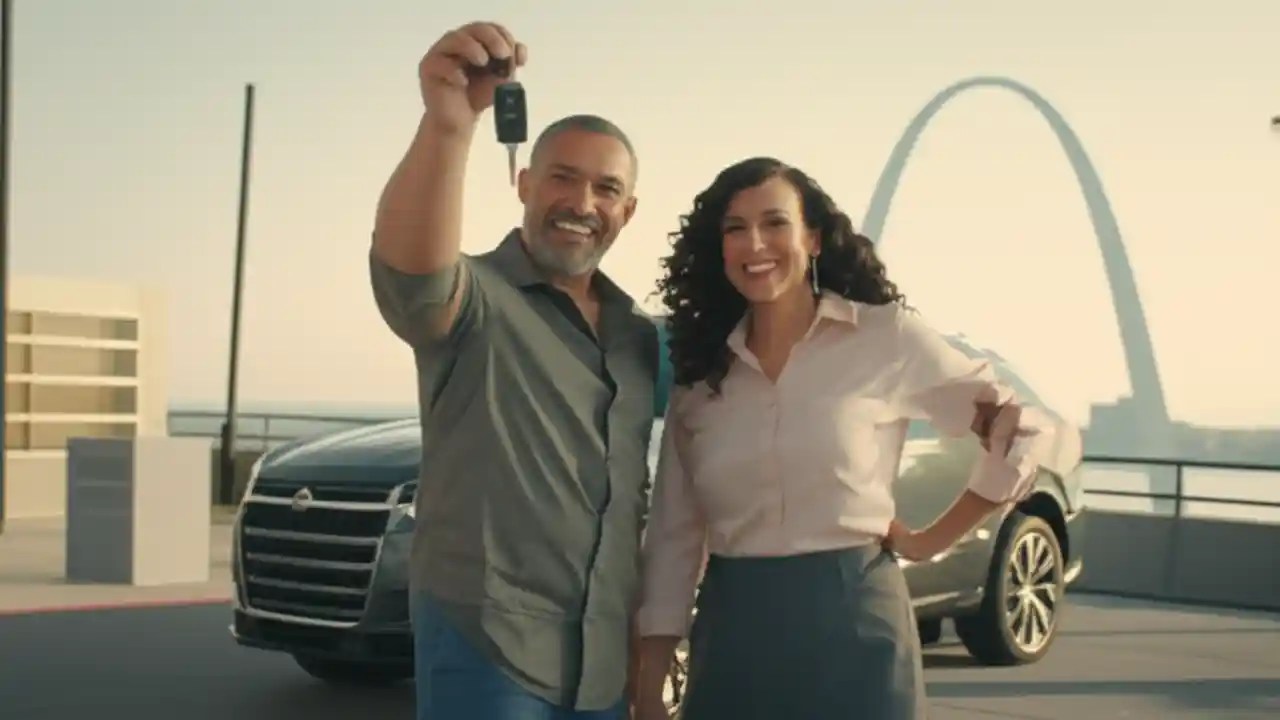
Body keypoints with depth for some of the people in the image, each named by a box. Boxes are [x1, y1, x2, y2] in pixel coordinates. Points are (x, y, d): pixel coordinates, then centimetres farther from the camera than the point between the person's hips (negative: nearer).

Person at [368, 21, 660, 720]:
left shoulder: (641, 335, 11)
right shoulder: (476, 301, -9)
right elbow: (408, 266, -33)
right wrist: (447, 124, -50)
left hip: (605, 660, 6)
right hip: (488, 647, -6)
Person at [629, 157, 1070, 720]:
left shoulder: (887, 336, -4)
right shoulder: (699, 368, 6)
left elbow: (1024, 428, 1)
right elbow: (673, 536, 6)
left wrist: (931, 539, -1)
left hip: (851, 625, -3)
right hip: (730, 633, 3)